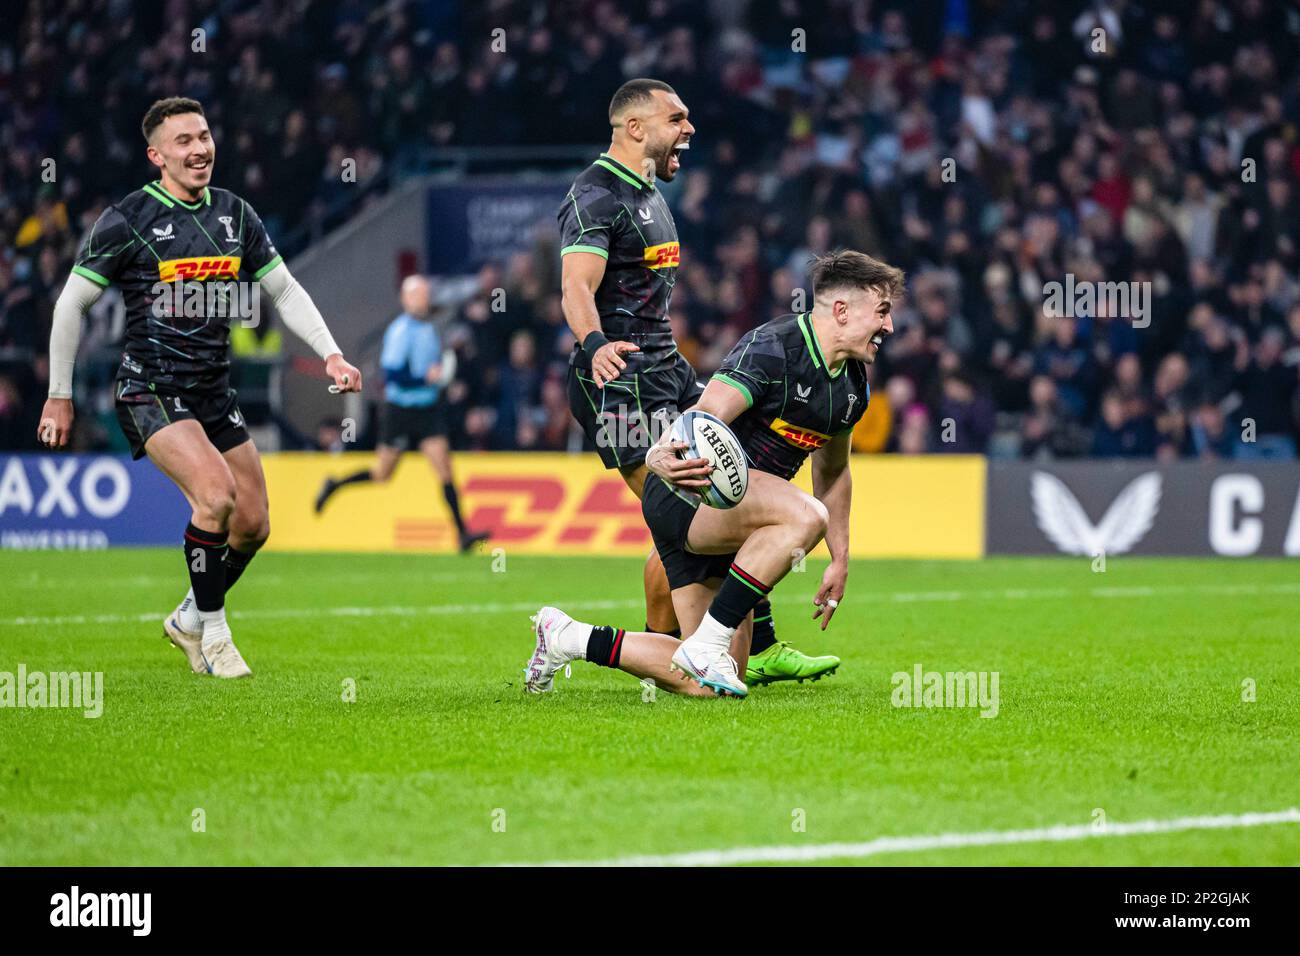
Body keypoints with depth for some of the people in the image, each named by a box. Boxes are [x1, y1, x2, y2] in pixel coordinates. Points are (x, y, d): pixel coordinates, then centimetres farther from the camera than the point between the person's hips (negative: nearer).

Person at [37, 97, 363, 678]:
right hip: (151, 392, -6)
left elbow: (284, 290, 15)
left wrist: (331, 354, 1)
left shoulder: (234, 215, 7)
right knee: (217, 491, -26)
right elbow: (71, 304, -3)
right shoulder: (127, 220, -9)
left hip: (215, 394, 6)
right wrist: (59, 397, -2)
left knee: (253, 525, 4)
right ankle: (212, 632, -8)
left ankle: (189, 619, 29)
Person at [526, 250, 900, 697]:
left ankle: (567, 638, 18)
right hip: (684, 493, -9)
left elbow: (833, 471, 25)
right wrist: (662, 453, -52)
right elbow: (705, 416, -31)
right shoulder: (772, 348, -18)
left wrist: (840, 559, 23)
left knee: (706, 686, 0)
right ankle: (708, 643, -26)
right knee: (804, 515, -37)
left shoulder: (853, 383, 9)